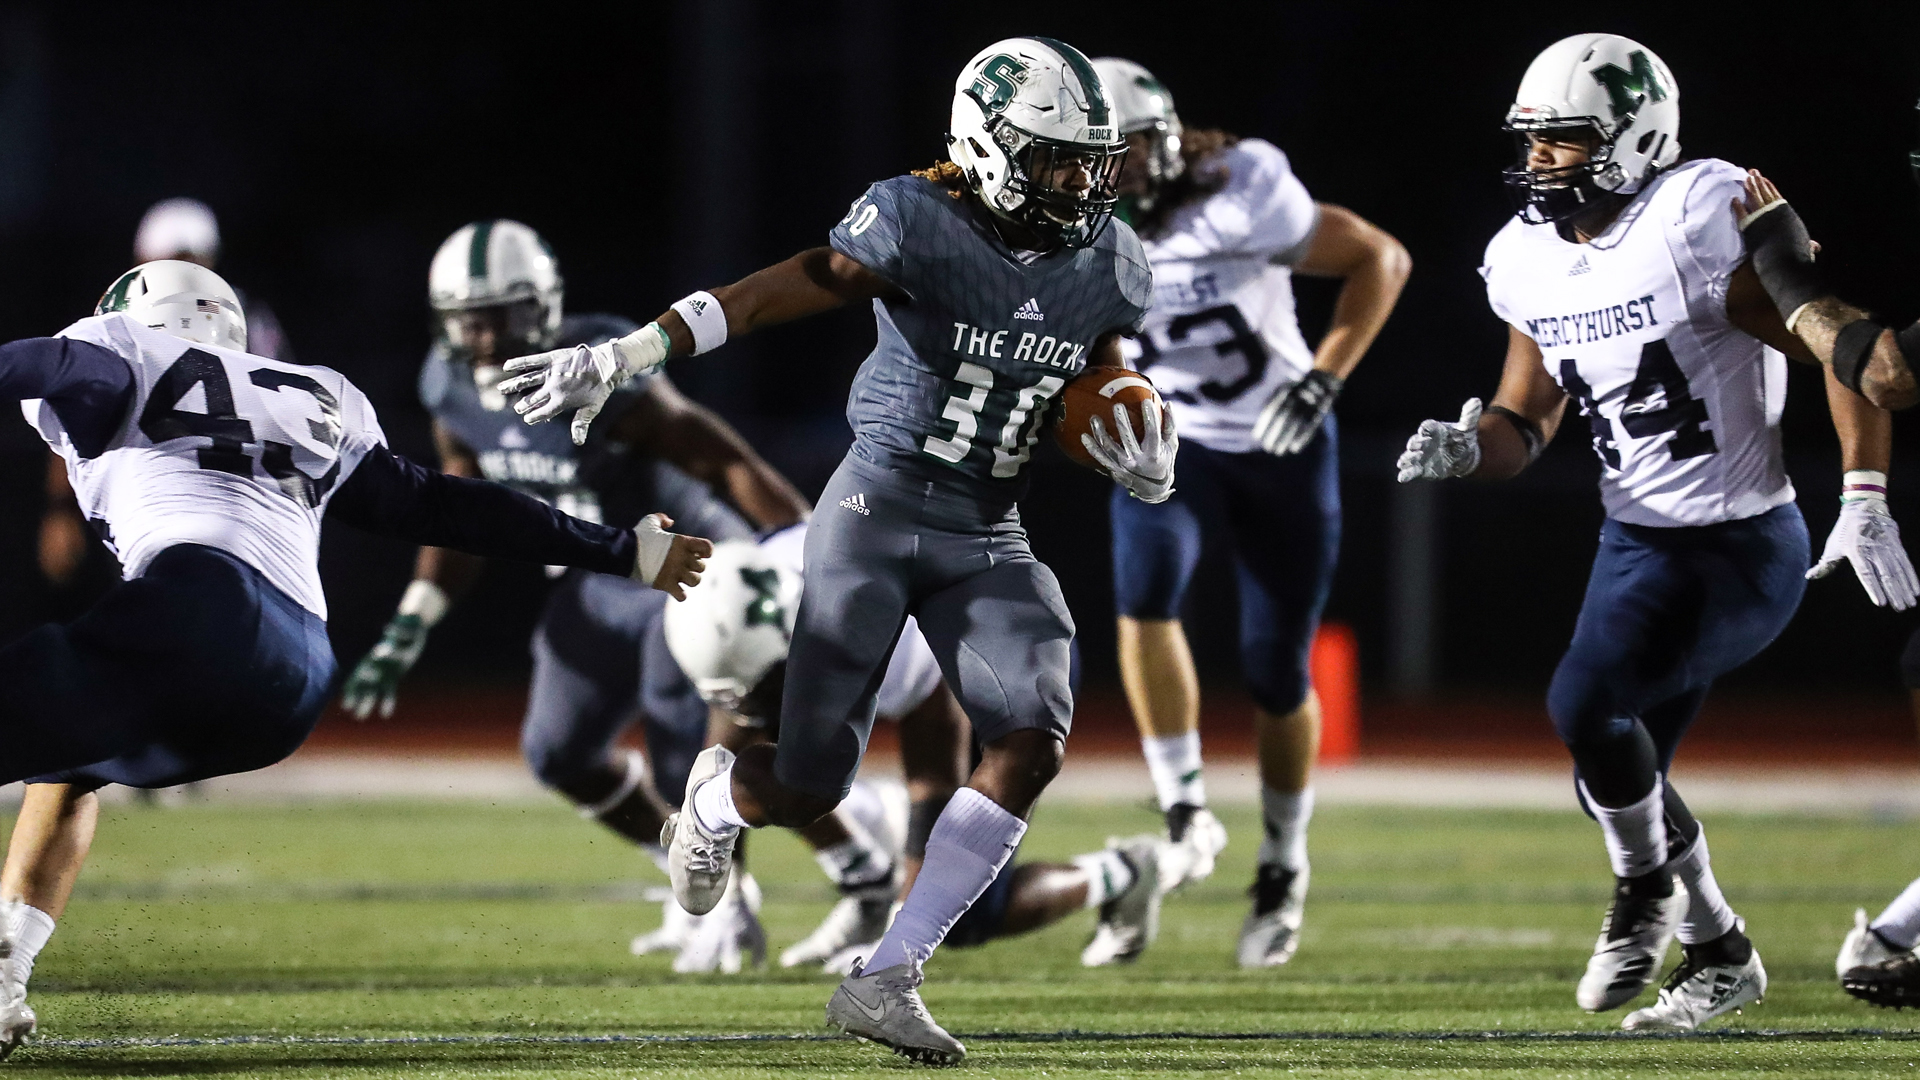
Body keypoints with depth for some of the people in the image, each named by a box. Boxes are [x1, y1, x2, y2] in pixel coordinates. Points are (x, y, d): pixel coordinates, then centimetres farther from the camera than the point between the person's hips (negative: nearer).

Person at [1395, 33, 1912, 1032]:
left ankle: (1646, 889, 5)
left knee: (1584, 702, -21)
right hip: (1636, 543, 8)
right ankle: (1719, 952, 31)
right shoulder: (1530, 260, 4)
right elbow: (1525, 426, 13)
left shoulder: (1697, 222, -19)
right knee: (1618, 775, 10)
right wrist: (1468, 446, -9)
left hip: (1741, 546, -8)